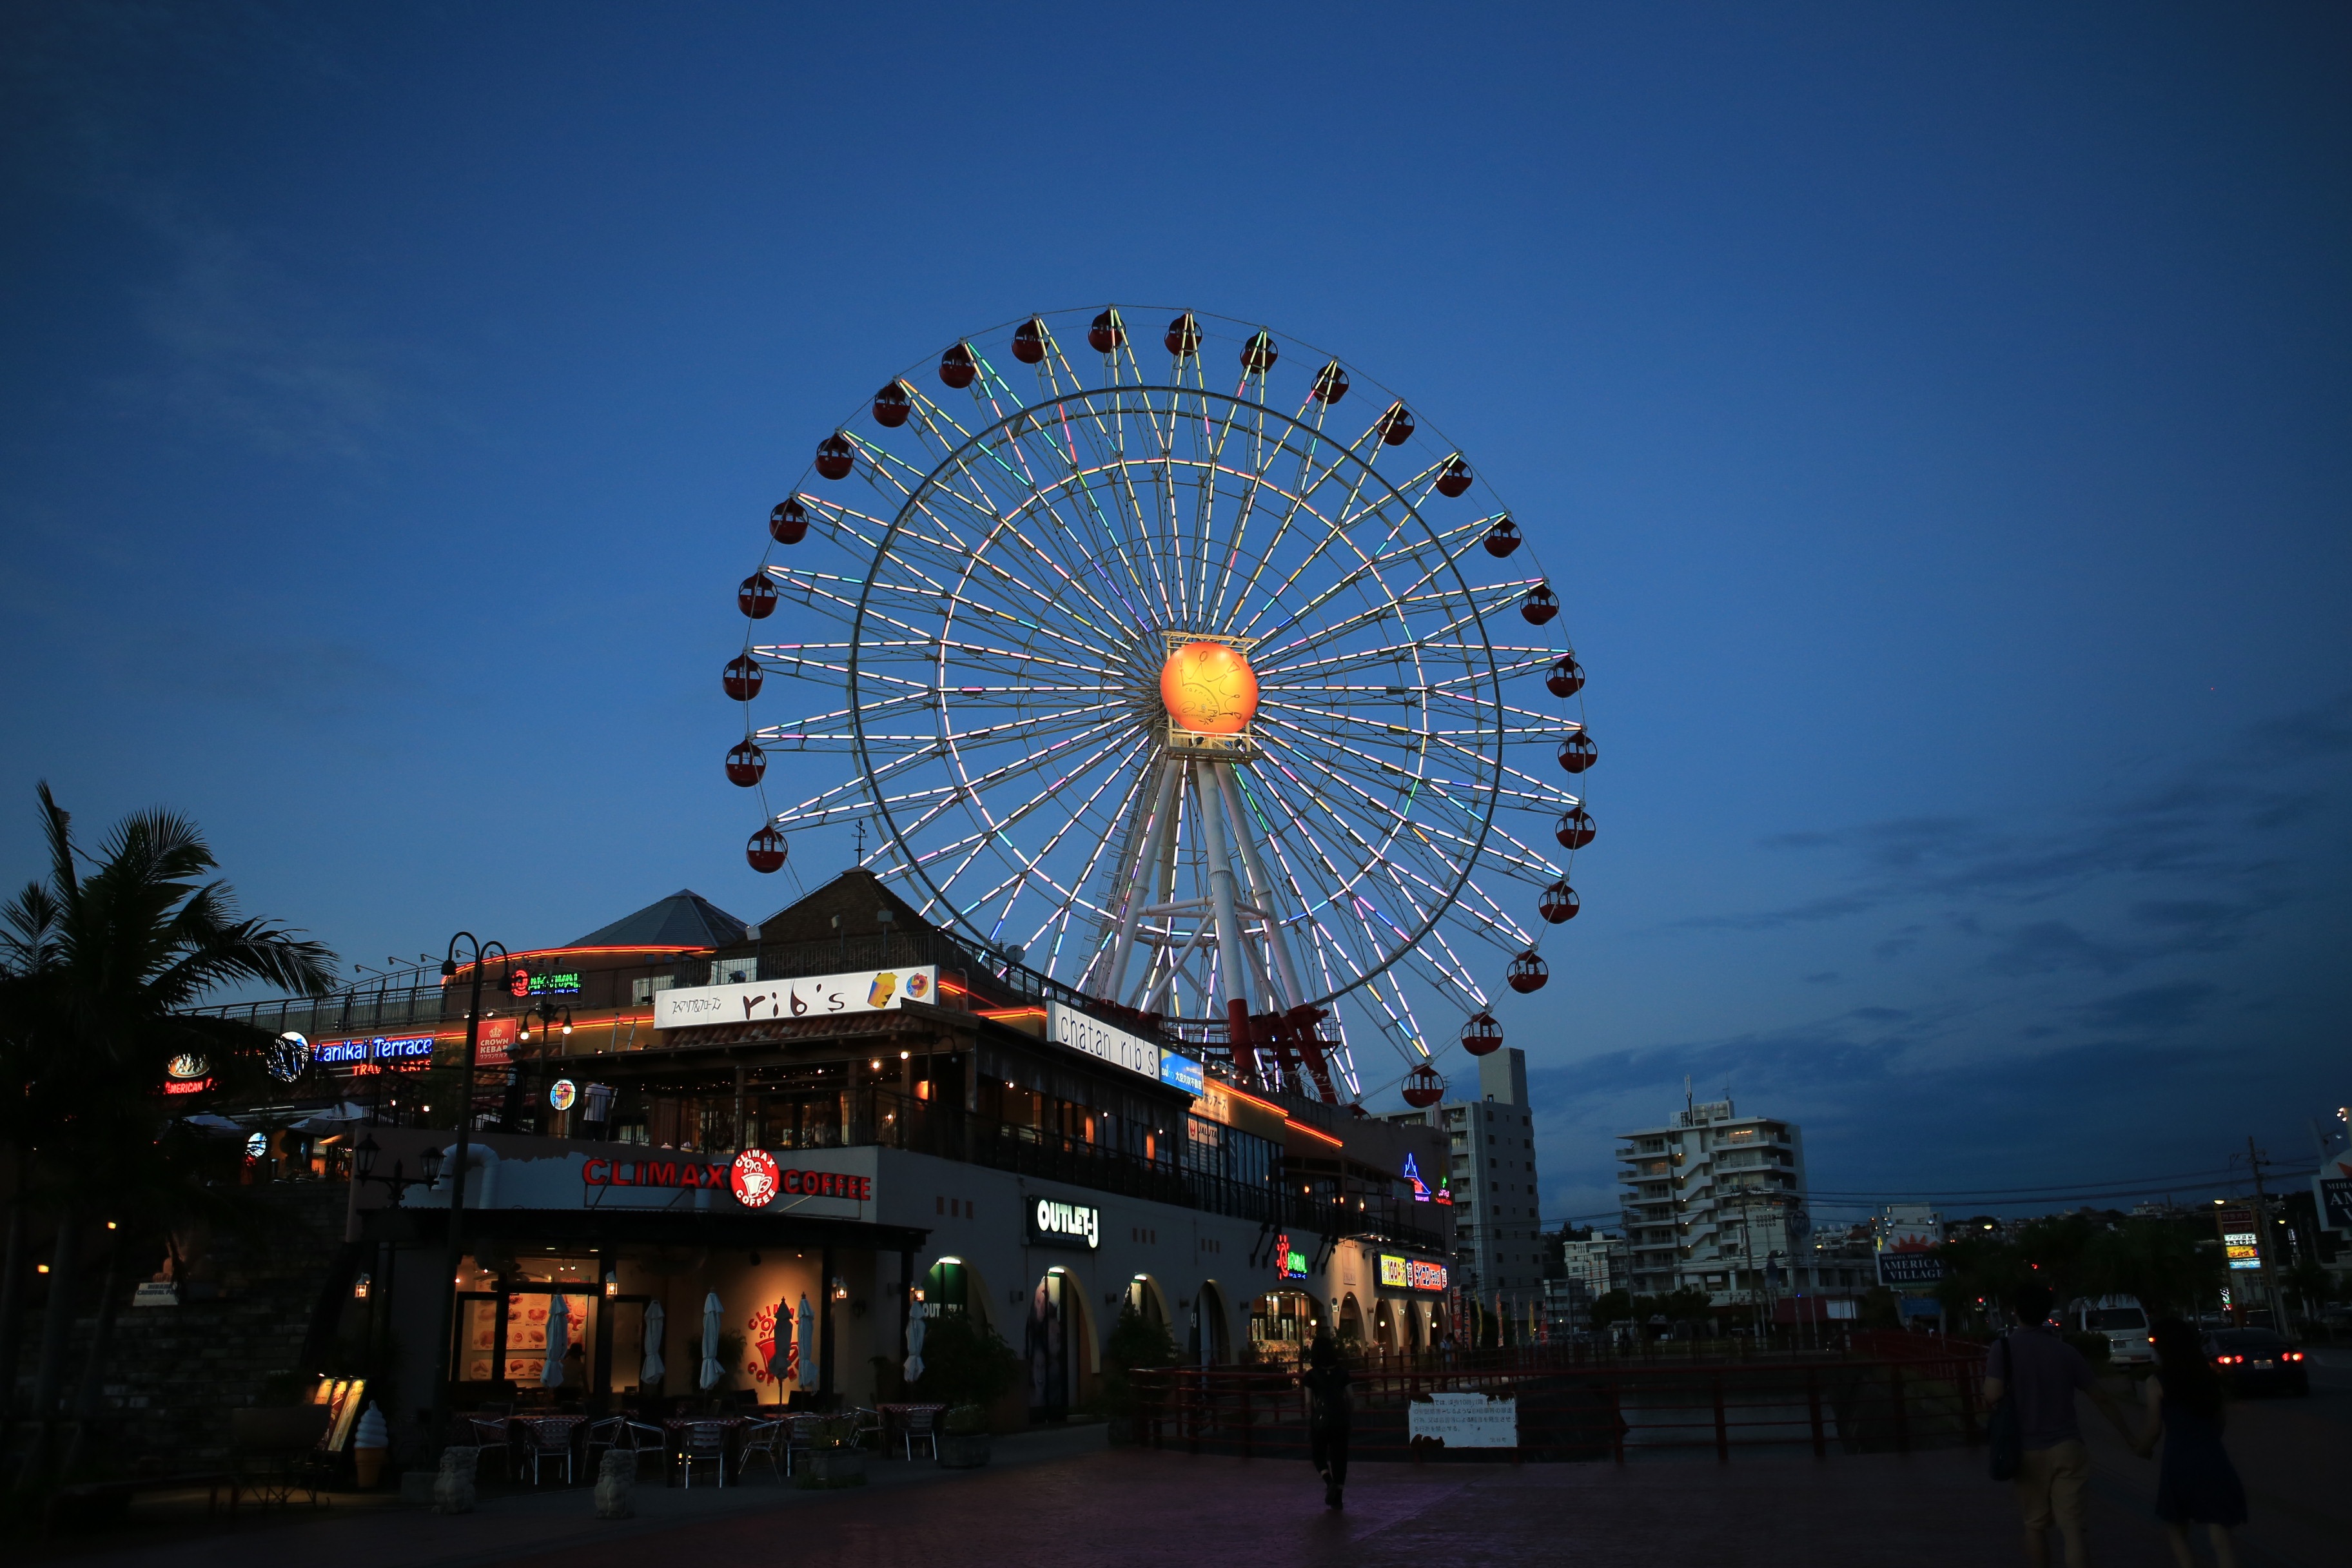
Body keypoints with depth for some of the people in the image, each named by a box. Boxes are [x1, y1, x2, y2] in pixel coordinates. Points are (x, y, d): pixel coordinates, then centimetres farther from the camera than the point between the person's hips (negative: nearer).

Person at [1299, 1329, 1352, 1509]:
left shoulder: (1311, 1375, -7)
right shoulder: (1342, 1372, 1)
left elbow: (1309, 1402, -5)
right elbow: (1349, 1396, 3)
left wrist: (1310, 1420, 5)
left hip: (1321, 1419, -3)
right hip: (1341, 1418, 3)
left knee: (1318, 1454, 14)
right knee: (1339, 1456, 12)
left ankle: (1329, 1481, -12)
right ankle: (1337, 1498, 11)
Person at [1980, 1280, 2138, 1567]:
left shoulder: (2004, 1346, -6)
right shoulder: (2065, 1350, 4)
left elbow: (1993, 1396, -16)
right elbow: (2101, 1397, 11)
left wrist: (1990, 1371, 6)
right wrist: (2129, 1433, 24)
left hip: (2029, 1451, -2)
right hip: (2066, 1448, 2)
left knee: (2035, 1524, 16)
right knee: (2073, 1528, -2)